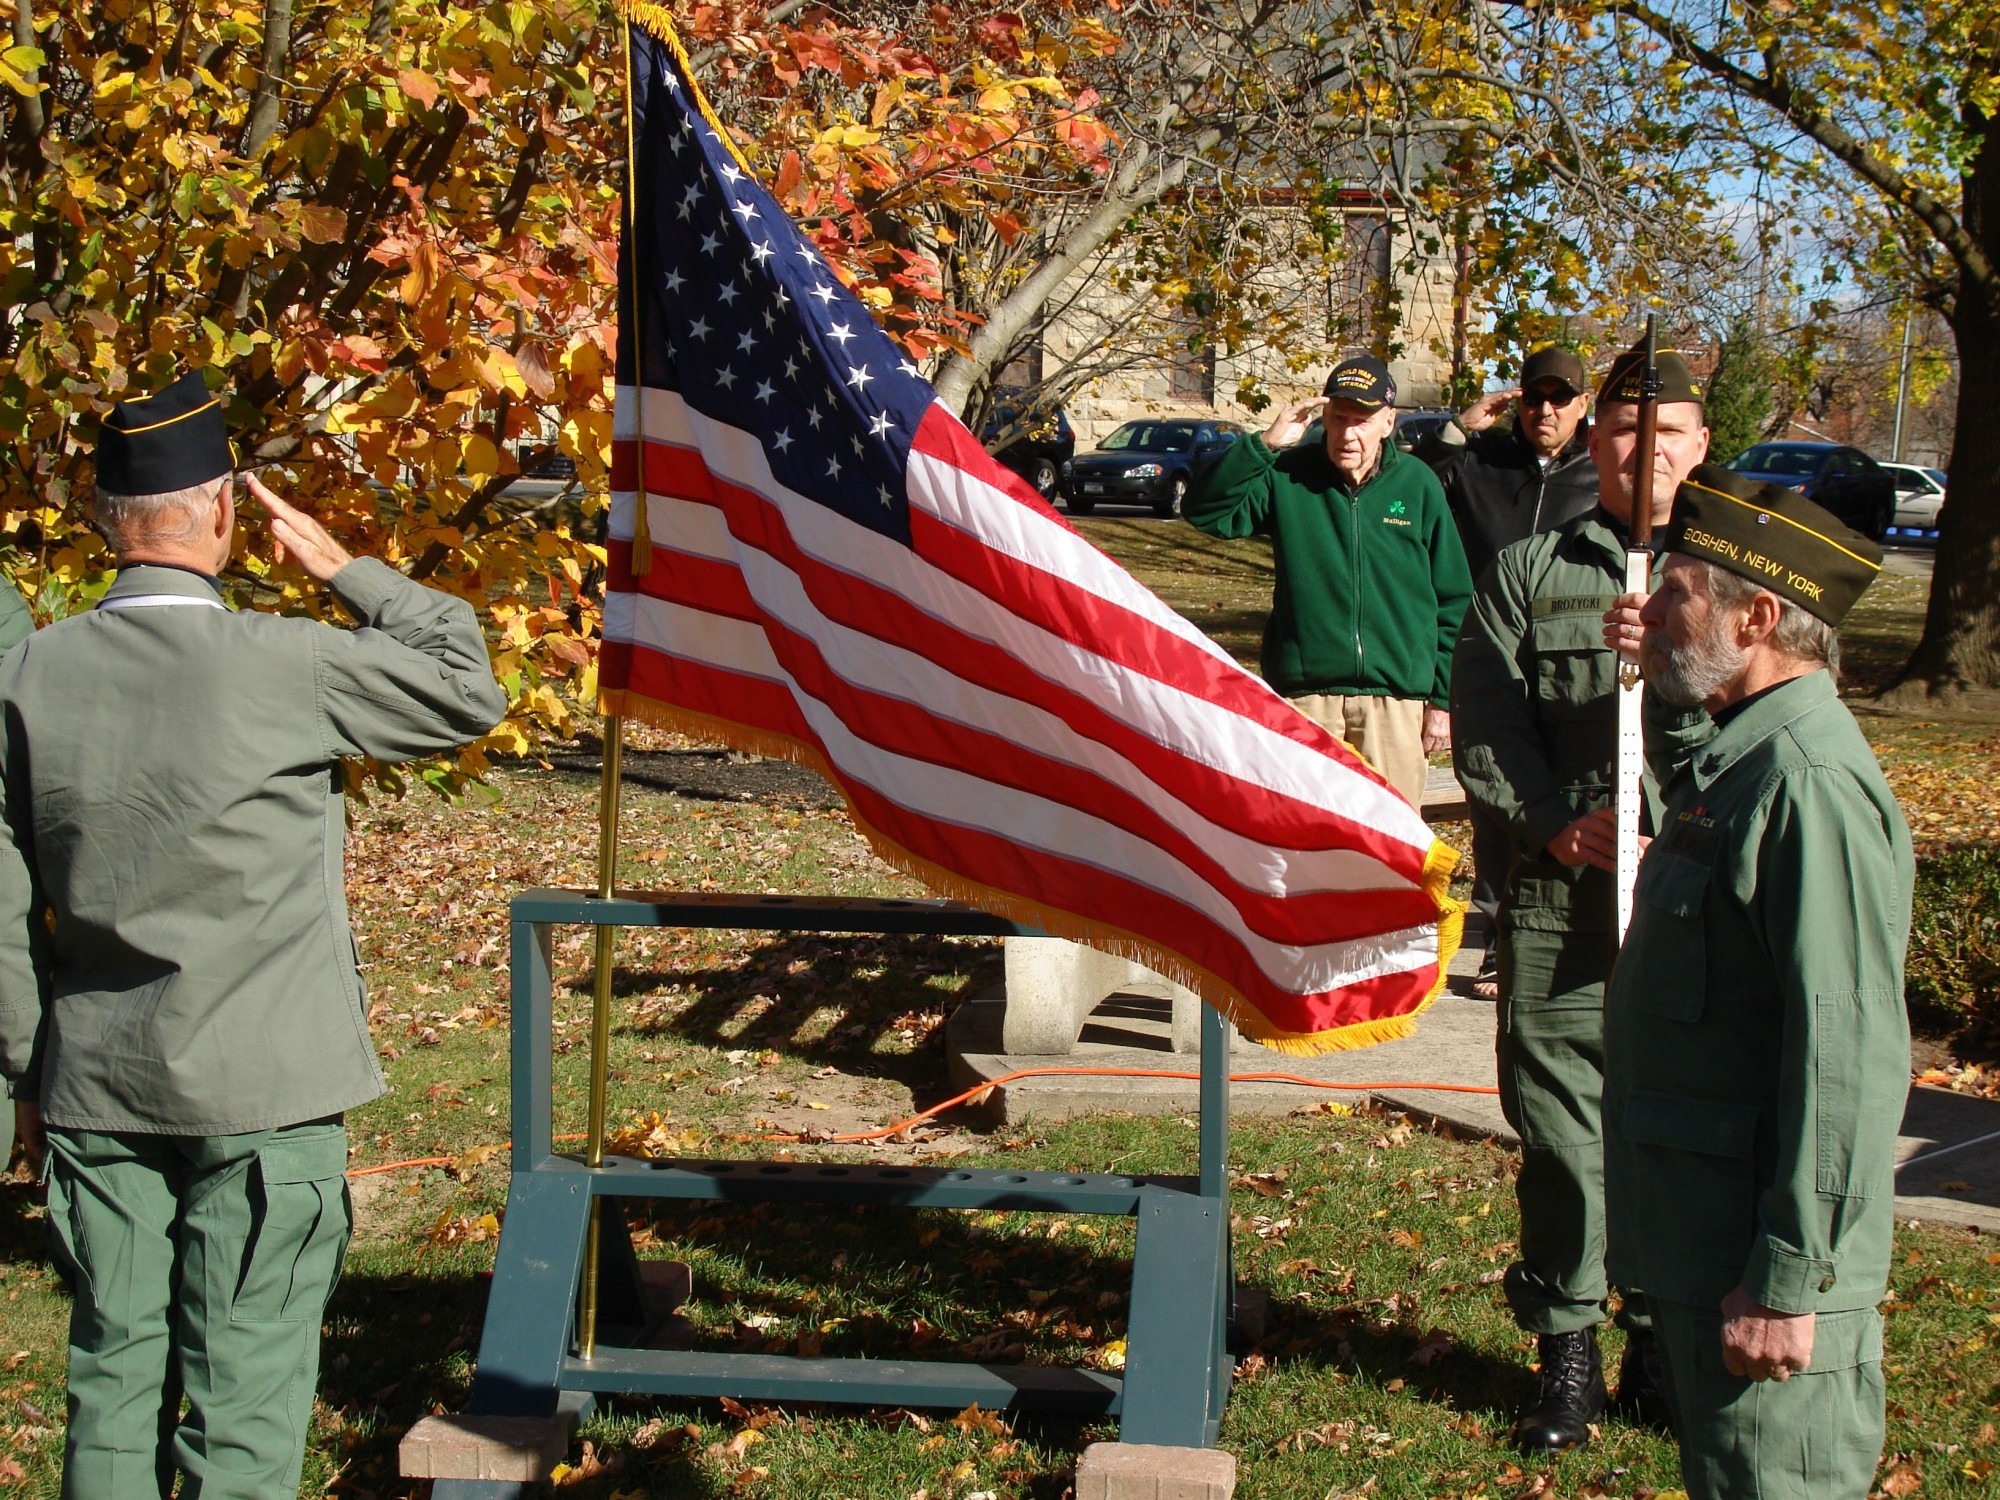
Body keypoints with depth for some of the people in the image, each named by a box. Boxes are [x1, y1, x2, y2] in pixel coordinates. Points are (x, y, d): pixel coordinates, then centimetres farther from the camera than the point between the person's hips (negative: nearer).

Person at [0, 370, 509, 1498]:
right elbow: (470, 692, -2)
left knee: (115, 1371, 15)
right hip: (261, 1091, -4)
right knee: (246, 1393, 4)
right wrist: (345, 569, 3)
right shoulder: (282, 665, -15)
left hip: (96, 1091, 4)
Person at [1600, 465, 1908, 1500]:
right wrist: (1663, 681, 20)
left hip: (1763, 1259, -10)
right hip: (1699, 1234, 10)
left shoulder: (1811, 784, -23)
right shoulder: (1739, 756, 9)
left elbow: (1850, 1055, -26)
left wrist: (1791, 1279, -25)